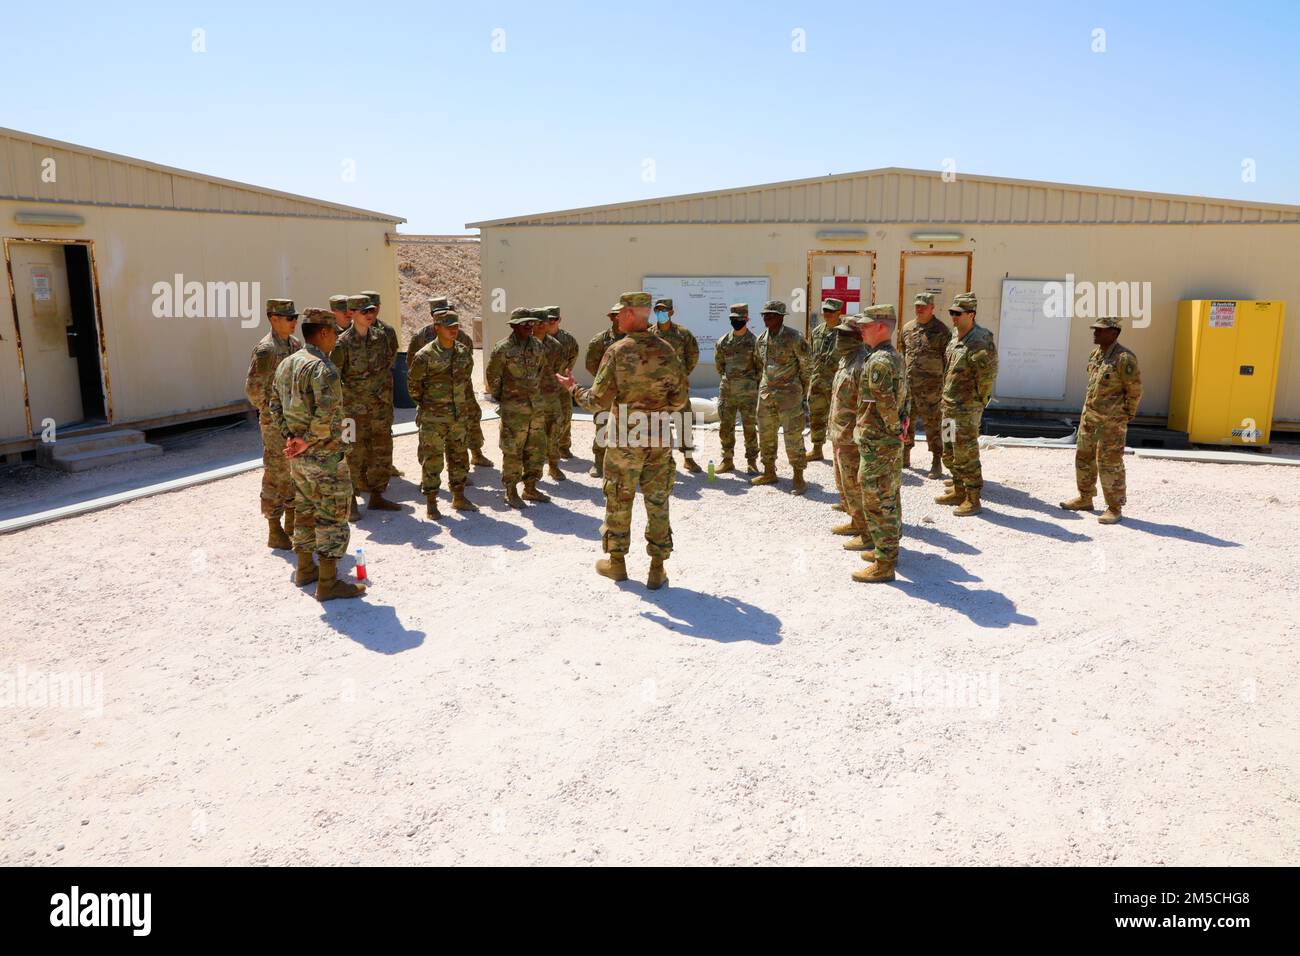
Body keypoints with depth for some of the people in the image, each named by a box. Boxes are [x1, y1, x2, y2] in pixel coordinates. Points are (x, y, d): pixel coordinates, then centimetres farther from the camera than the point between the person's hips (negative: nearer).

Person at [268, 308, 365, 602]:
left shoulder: (286, 364, 9)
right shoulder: (323, 367, -20)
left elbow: (275, 406, 13)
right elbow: (327, 414, -29)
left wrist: (290, 438, 7)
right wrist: (307, 441, -17)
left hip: (298, 456, 9)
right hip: (326, 456, -9)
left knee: (306, 511, 20)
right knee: (332, 517, -1)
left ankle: (305, 569, 32)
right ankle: (328, 583, 3)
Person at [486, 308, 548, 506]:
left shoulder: (537, 345, 6)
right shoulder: (503, 349, -12)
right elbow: (493, 376, -3)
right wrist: (499, 399, 6)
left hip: (536, 406, 6)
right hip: (514, 408, -6)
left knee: (536, 449, 11)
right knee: (513, 451, 0)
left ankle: (530, 489, 23)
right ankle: (511, 493, 11)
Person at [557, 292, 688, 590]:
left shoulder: (617, 351, -11)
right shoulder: (666, 349, -1)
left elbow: (598, 401, -10)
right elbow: (680, 397, 1)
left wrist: (573, 389, 8)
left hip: (624, 438, -3)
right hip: (659, 438, 3)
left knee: (619, 501, 12)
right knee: (657, 502, 9)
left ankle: (616, 562, 24)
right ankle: (657, 569, 12)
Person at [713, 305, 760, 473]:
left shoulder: (754, 342, -4)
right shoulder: (723, 342, 7)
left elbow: (761, 368, 1)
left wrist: (752, 384, 4)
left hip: (748, 393, -4)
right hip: (726, 391, 4)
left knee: (750, 428, 2)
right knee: (725, 428, 6)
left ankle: (752, 461, 11)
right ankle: (727, 461, 17)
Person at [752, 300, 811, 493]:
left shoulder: (794, 338, -11)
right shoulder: (761, 340, 7)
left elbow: (805, 366, -4)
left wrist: (802, 392, -1)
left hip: (788, 393, -6)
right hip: (766, 392, 6)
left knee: (793, 436, -5)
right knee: (766, 434, 12)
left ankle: (798, 478, 2)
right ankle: (769, 473, 25)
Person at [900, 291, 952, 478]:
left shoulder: (941, 330, -6)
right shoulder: (907, 328, 11)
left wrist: (946, 385, -9)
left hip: (930, 387, -6)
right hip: (908, 385, 6)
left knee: (933, 425, -1)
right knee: (906, 422, 13)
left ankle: (936, 464, 5)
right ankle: (904, 458, 27)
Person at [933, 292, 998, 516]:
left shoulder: (980, 343, -20)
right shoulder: (955, 337, 9)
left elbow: (987, 377, -20)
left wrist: (979, 401, -10)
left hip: (966, 409, -9)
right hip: (949, 406, 9)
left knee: (966, 455, -4)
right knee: (949, 453, 18)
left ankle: (973, 500, 5)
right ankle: (958, 491, 31)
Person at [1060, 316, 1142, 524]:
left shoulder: (1124, 358, -16)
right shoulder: (1095, 354, 9)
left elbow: (1135, 389, -12)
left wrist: (1126, 416, -4)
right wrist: (1088, 408, 16)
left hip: (1111, 421, -8)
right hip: (1089, 416, 8)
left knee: (1109, 463, -4)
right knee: (1084, 457, 15)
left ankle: (1115, 508, 5)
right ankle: (1085, 499, 28)